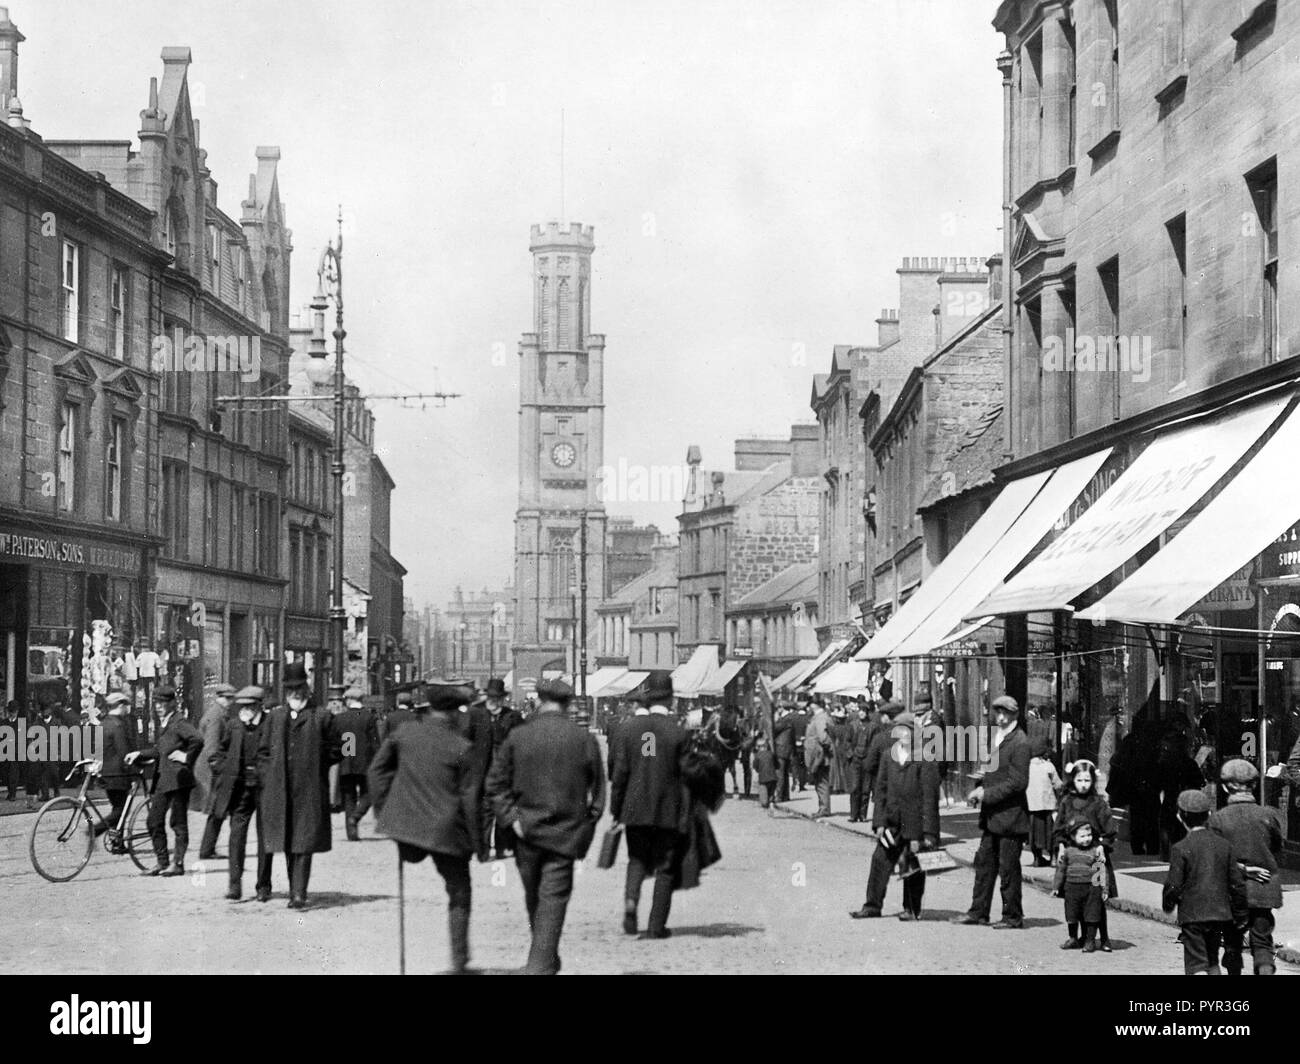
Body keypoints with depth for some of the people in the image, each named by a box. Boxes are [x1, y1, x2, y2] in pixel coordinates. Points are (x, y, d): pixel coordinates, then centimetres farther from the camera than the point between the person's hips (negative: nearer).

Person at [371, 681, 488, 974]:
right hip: (446, 832, -3)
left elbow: (378, 768, 6)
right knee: (459, 896, 10)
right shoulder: (462, 748, -11)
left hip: (405, 826, 3)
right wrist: (479, 844, 0)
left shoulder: (404, 735, -1)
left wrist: (382, 808, 17)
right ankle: (459, 961, 9)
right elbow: (470, 799, -8)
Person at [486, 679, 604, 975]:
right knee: (553, 898, -1)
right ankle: (541, 965, -9)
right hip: (565, 833, -2)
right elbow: (598, 790, 1)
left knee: (533, 897, 18)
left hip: (527, 830, 2)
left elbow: (496, 784, -4)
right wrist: (586, 828, 8)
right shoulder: (585, 739, -5)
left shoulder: (517, 737, -4)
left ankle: (546, 959, 32)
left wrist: (512, 818, -3)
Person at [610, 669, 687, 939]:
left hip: (635, 809, 2)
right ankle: (656, 925, 7)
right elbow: (685, 777, -6)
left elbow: (619, 775, 1)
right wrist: (685, 816, 3)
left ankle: (631, 899, -8)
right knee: (665, 867, 7)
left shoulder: (630, 730, -2)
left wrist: (616, 811, 9)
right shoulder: (678, 732, -8)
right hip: (668, 812, -2)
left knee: (637, 859, 19)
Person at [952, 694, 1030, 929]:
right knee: (984, 862, 12)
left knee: (1008, 868, 0)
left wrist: (987, 793, -18)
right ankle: (979, 912, 20)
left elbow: (1019, 782, -19)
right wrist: (981, 789, 4)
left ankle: (1013, 917, 9)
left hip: (1010, 814, -8)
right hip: (992, 815, 8)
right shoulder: (995, 736, 12)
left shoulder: (1019, 742, -15)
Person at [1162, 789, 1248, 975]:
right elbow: (1238, 882, 6)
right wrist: (1242, 915, 16)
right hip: (1220, 913, 5)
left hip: (1192, 916, -5)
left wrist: (1168, 904, 10)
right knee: (1212, 962, 21)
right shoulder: (1223, 844, 3)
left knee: (1196, 965, -3)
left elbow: (1173, 885, -12)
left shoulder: (1180, 848, -11)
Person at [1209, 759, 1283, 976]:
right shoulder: (1269, 815, -5)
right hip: (1264, 888, 1)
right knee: (1262, 943, 5)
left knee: (1233, 943, 15)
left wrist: (1243, 869, -8)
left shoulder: (1217, 819, -8)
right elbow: (1276, 851, 7)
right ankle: (1265, 969, -16)